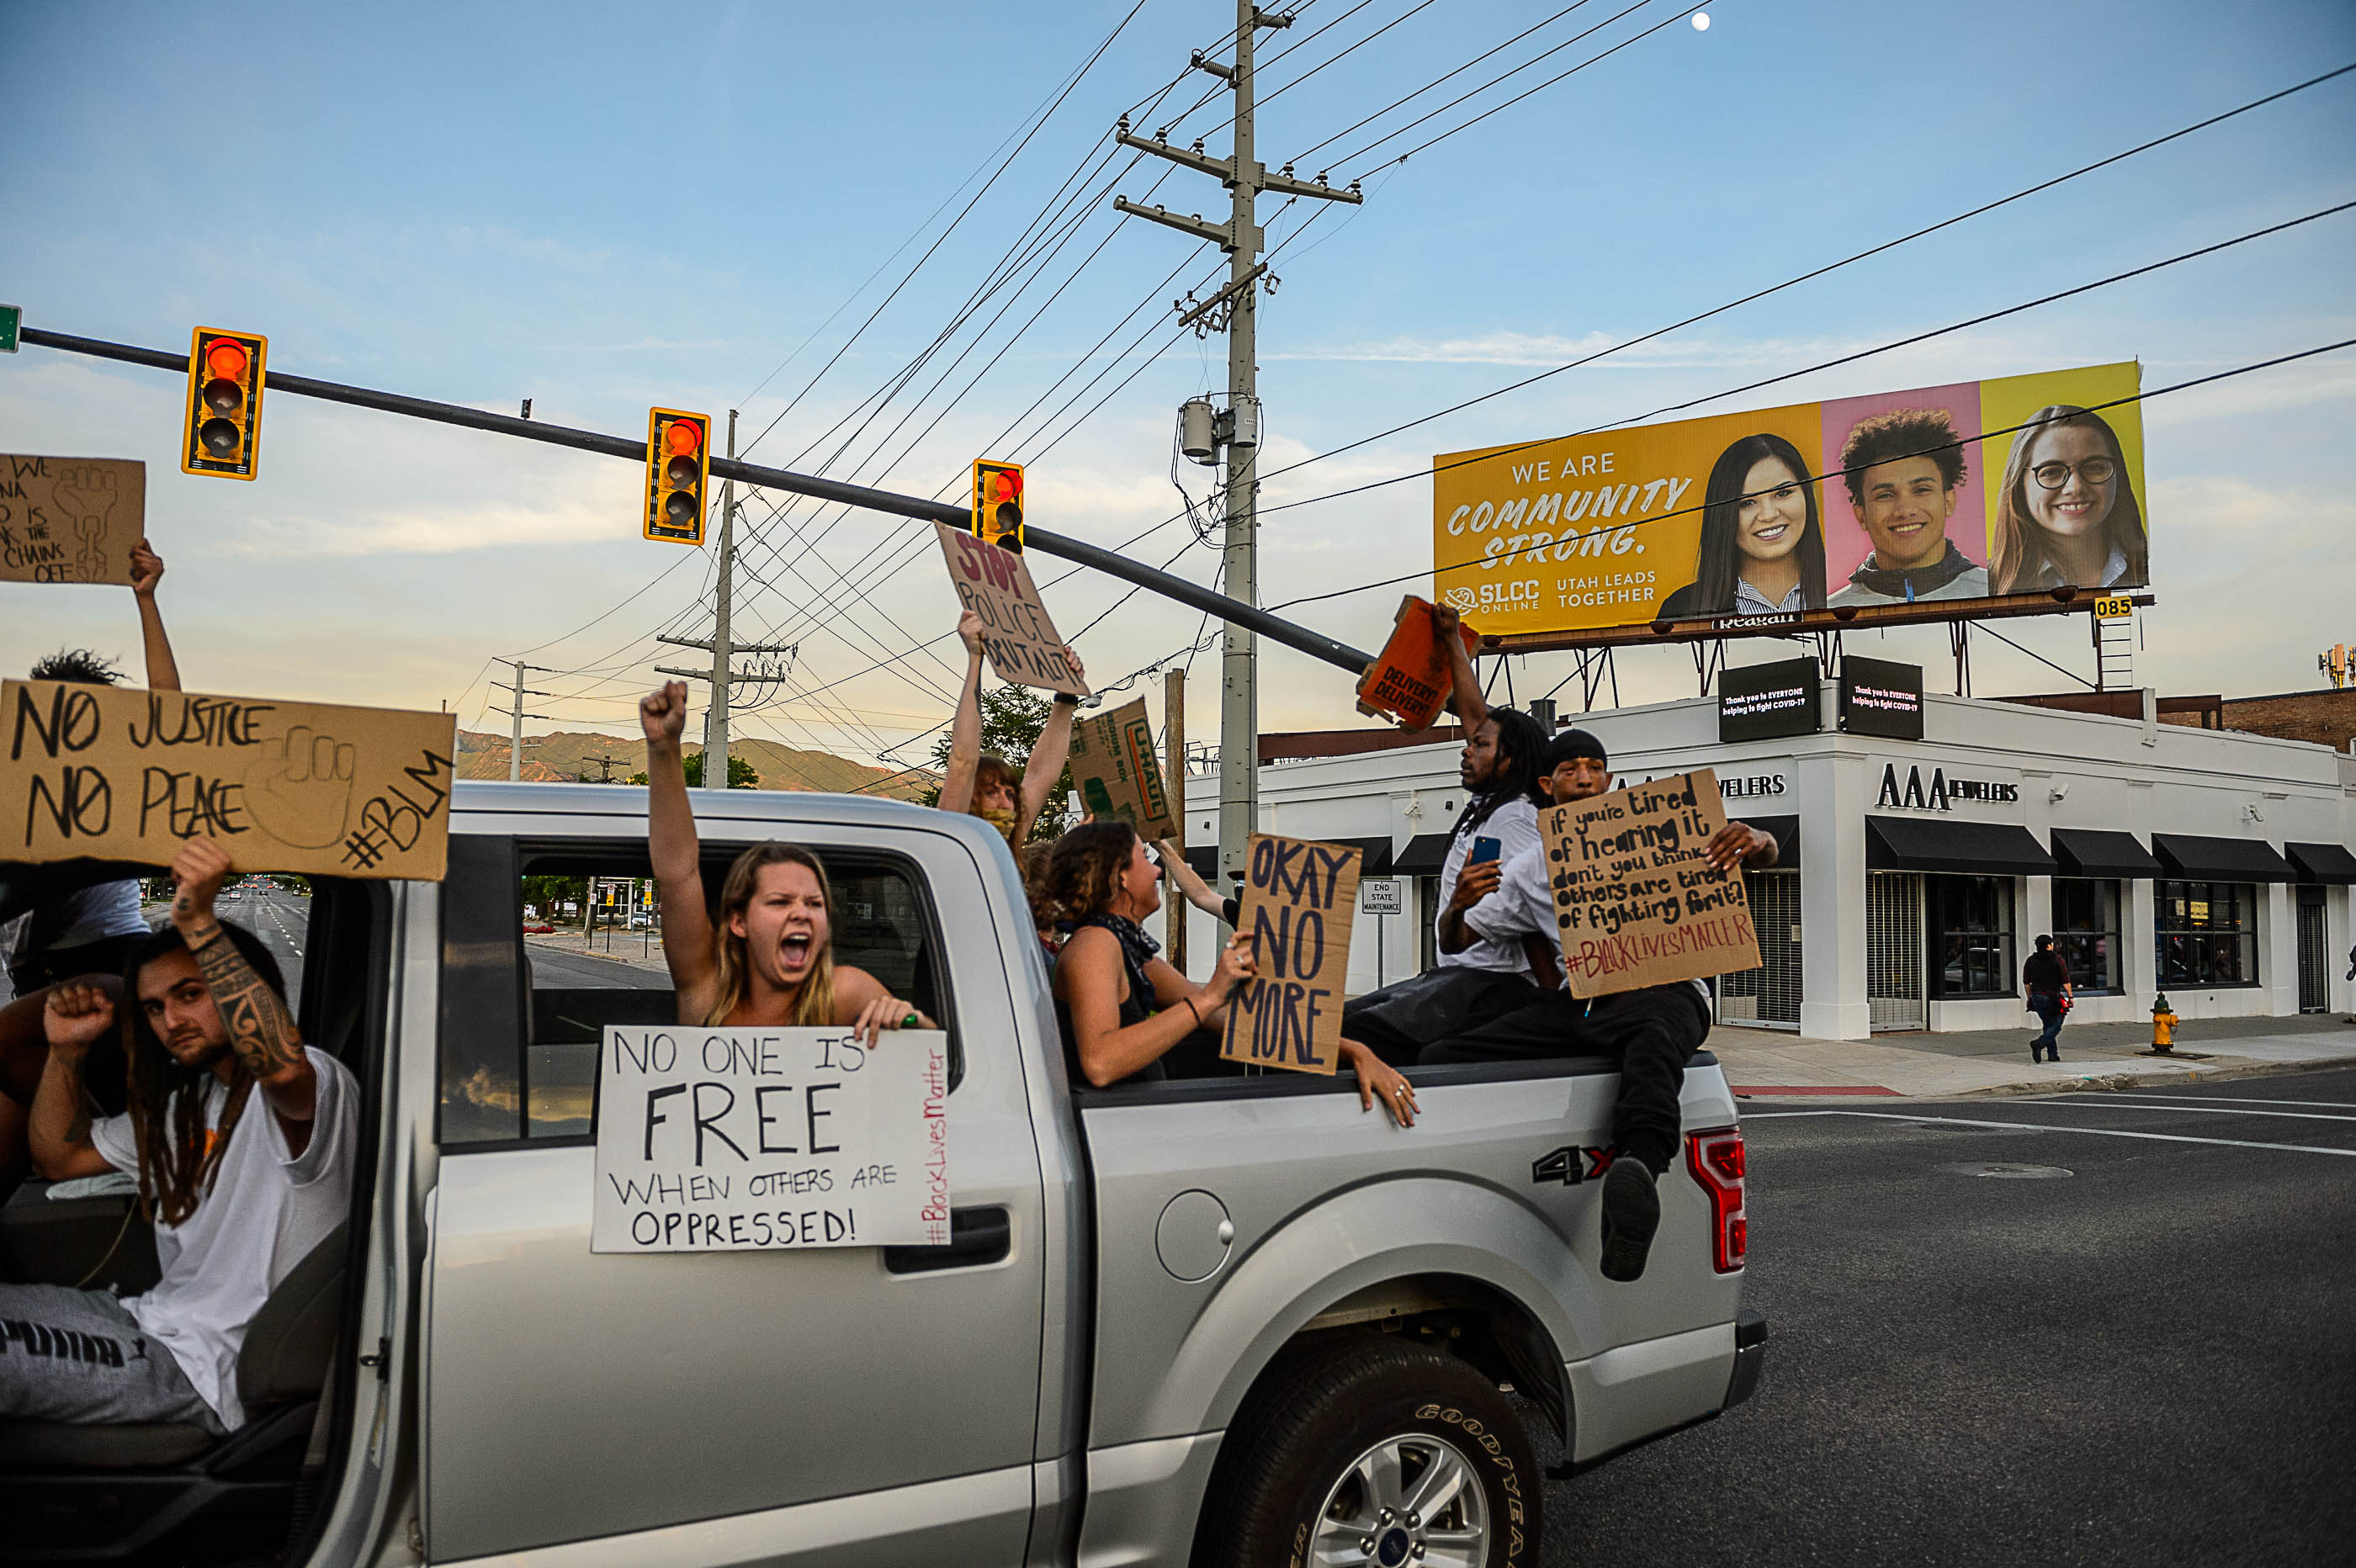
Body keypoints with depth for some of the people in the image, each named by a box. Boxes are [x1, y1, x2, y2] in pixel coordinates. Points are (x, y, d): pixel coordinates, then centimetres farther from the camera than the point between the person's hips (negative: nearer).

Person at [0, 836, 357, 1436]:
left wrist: (199, 924, -42)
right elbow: (60, 1158, 27)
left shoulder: (317, 1086, -16)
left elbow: (283, 1064, -43)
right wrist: (66, 1051, 10)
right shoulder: (187, 1102, 17)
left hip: (212, 1371, -9)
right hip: (151, 1320, 10)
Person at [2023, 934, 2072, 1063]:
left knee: (2048, 1025, 15)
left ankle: (2053, 1055, 12)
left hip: (2037, 997, 5)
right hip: (2053, 997, -5)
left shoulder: (2031, 960, 7)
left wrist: (2030, 997, 18)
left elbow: (2026, 982, 10)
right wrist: (2070, 996, -4)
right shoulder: (2056, 959, -6)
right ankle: (2039, 1044, -23)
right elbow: (2065, 980, -9)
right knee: (2056, 1025, 0)